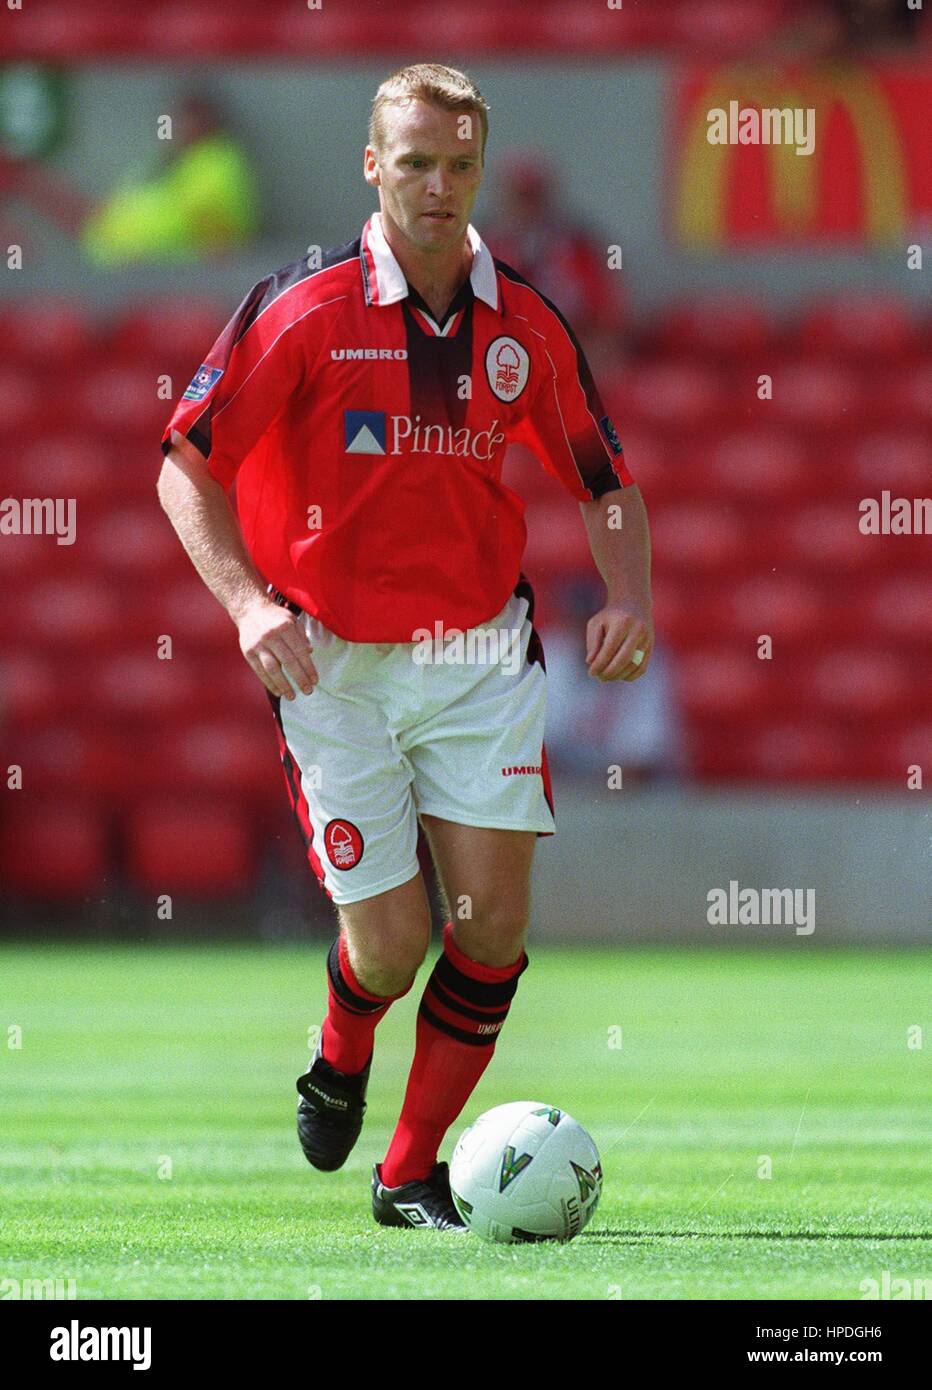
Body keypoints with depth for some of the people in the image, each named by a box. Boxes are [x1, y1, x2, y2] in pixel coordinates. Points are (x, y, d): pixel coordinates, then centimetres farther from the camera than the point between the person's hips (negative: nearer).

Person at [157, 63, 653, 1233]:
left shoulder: (526, 325, 1)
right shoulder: (302, 310, -9)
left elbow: (605, 480, 13)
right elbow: (185, 468, -6)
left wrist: (628, 592, -6)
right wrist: (249, 601, -20)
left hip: (484, 654, 3)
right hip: (336, 659, -3)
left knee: (492, 925, -7)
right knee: (391, 941, -5)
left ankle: (413, 1172, 11)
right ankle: (342, 1058, 32)